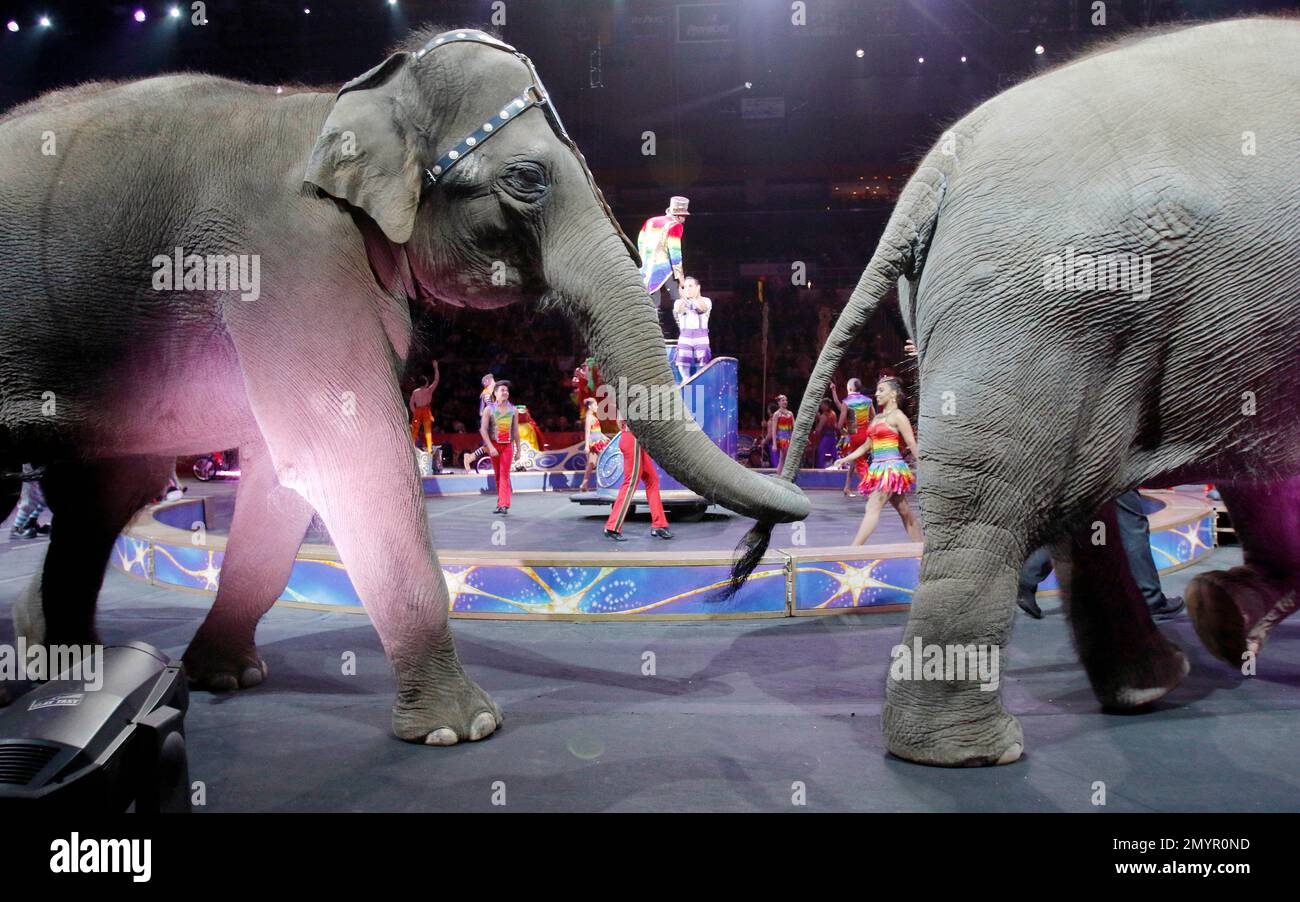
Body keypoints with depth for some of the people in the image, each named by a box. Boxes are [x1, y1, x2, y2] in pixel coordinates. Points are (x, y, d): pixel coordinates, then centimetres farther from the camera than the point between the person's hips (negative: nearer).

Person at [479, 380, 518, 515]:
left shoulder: (513, 410, 6)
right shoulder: (489, 409, -1)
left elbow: (515, 431, 10)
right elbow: (483, 429, -6)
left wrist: (518, 449, 9)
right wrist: (490, 447, -16)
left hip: (508, 445, 0)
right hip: (494, 445, 0)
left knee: (504, 474, -11)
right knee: (497, 475, 7)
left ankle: (504, 505, -18)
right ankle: (501, 502, 18)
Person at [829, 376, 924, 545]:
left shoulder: (898, 417, -5)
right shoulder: (877, 418, 18)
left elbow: (912, 445, -9)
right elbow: (866, 445, 22)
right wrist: (844, 459, 18)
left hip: (891, 468, -8)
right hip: (878, 468, 8)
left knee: (872, 508, -13)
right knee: (904, 511, 11)